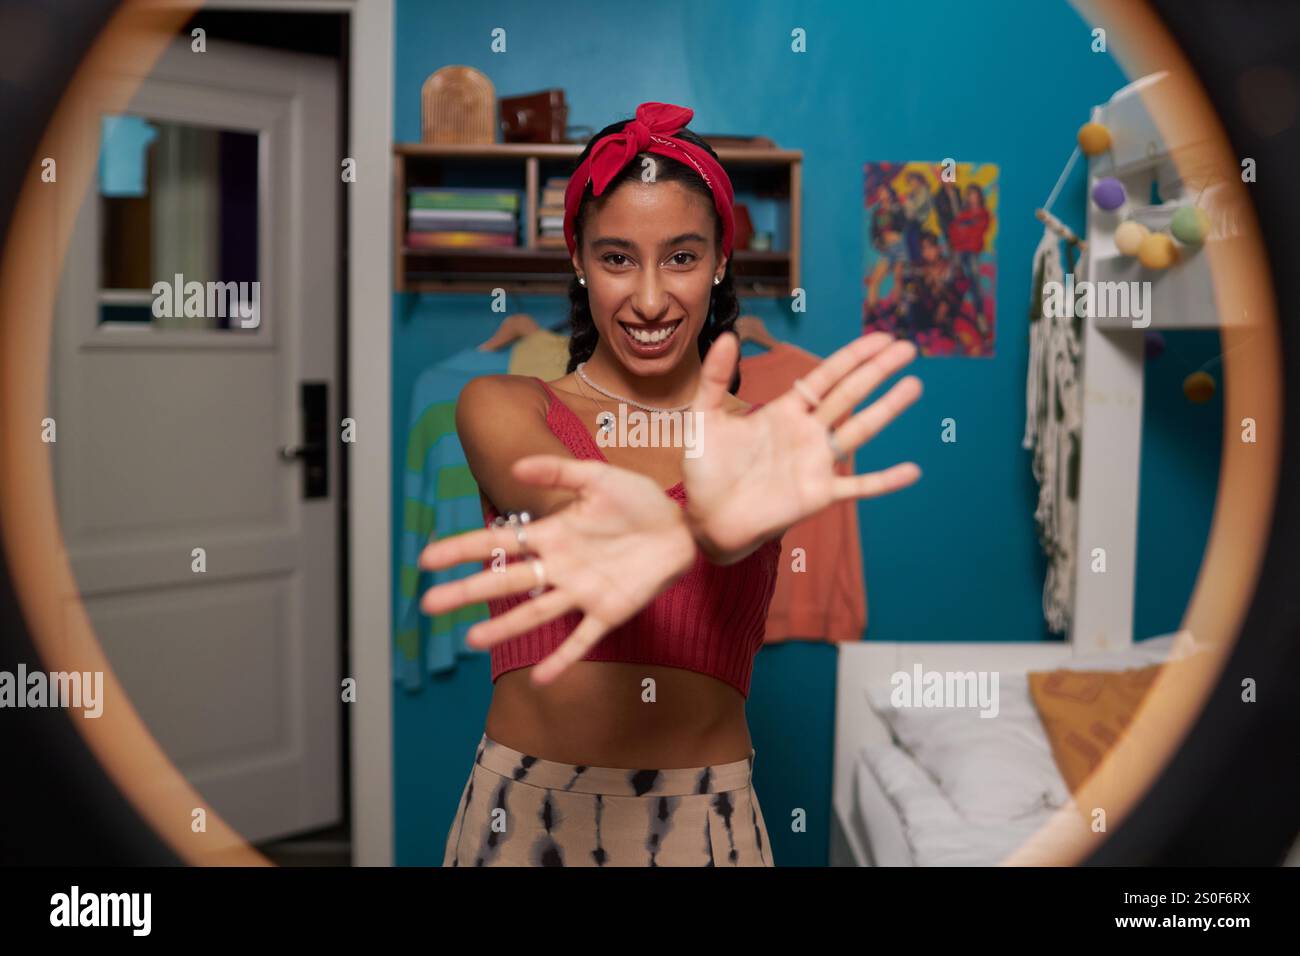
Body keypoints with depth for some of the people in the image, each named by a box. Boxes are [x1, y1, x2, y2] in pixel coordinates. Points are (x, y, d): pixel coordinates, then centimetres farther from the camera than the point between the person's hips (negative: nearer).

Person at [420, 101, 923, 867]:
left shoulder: (761, 432, -1)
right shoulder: (501, 408, -1)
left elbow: (749, 519, -23)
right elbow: (556, 491, -23)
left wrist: (732, 518, -49)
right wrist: (697, 530, -45)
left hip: (705, 824, 1)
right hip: (525, 813, 0)